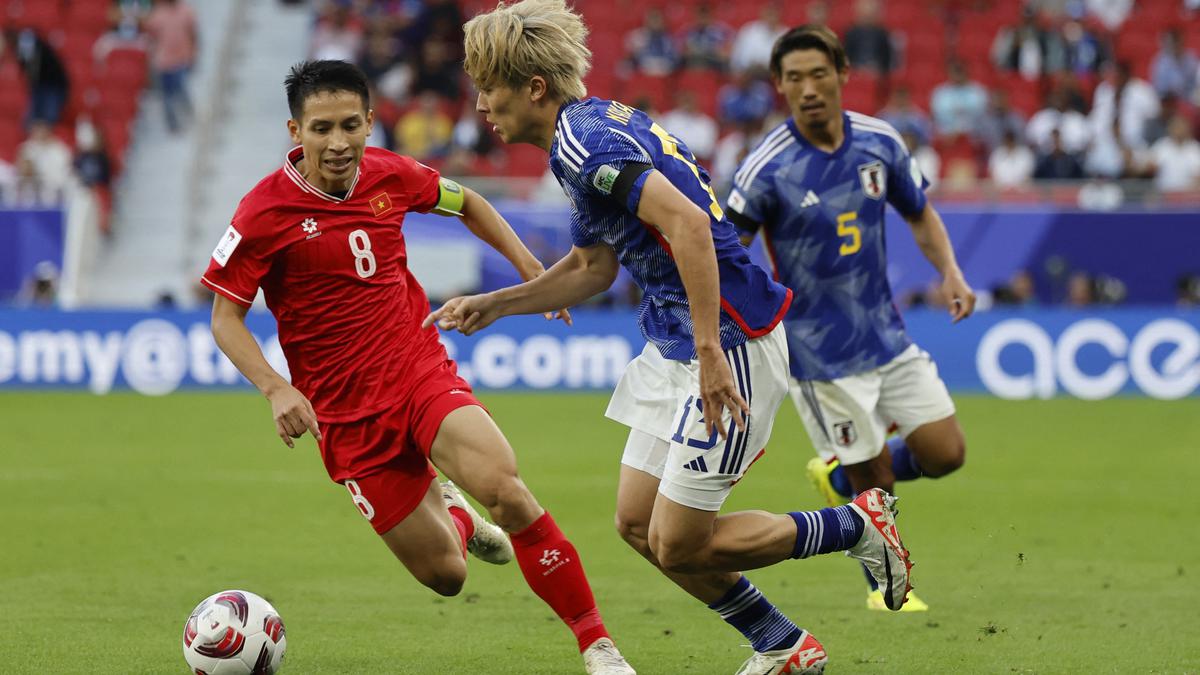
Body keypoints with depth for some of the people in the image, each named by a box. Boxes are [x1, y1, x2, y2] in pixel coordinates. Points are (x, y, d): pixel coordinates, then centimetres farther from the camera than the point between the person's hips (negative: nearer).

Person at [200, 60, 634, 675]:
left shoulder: (391, 176, -1)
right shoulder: (265, 213, -12)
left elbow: (465, 203, 21)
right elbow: (225, 317, -7)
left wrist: (528, 266, 12)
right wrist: (276, 390, -22)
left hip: (421, 371, 1)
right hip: (345, 411, -1)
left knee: (504, 487, -28)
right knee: (445, 575, -1)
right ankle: (453, 517, 38)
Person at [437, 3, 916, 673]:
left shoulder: (583, 139, -20)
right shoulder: (590, 129, 13)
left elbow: (687, 222, -32)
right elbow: (593, 266, 25)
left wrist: (710, 354, -33)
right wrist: (492, 305, 21)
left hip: (729, 342, -10)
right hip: (673, 344, 10)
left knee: (680, 545, -6)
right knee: (637, 523, 11)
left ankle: (858, 524, 10)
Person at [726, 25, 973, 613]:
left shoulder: (879, 143, -2)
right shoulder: (768, 167, -17)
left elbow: (919, 214, 13)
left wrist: (949, 272, -2)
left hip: (888, 337, 5)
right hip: (822, 355, -5)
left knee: (945, 454, 3)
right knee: (875, 481, -1)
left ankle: (839, 477, 31)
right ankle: (885, 586, 28)